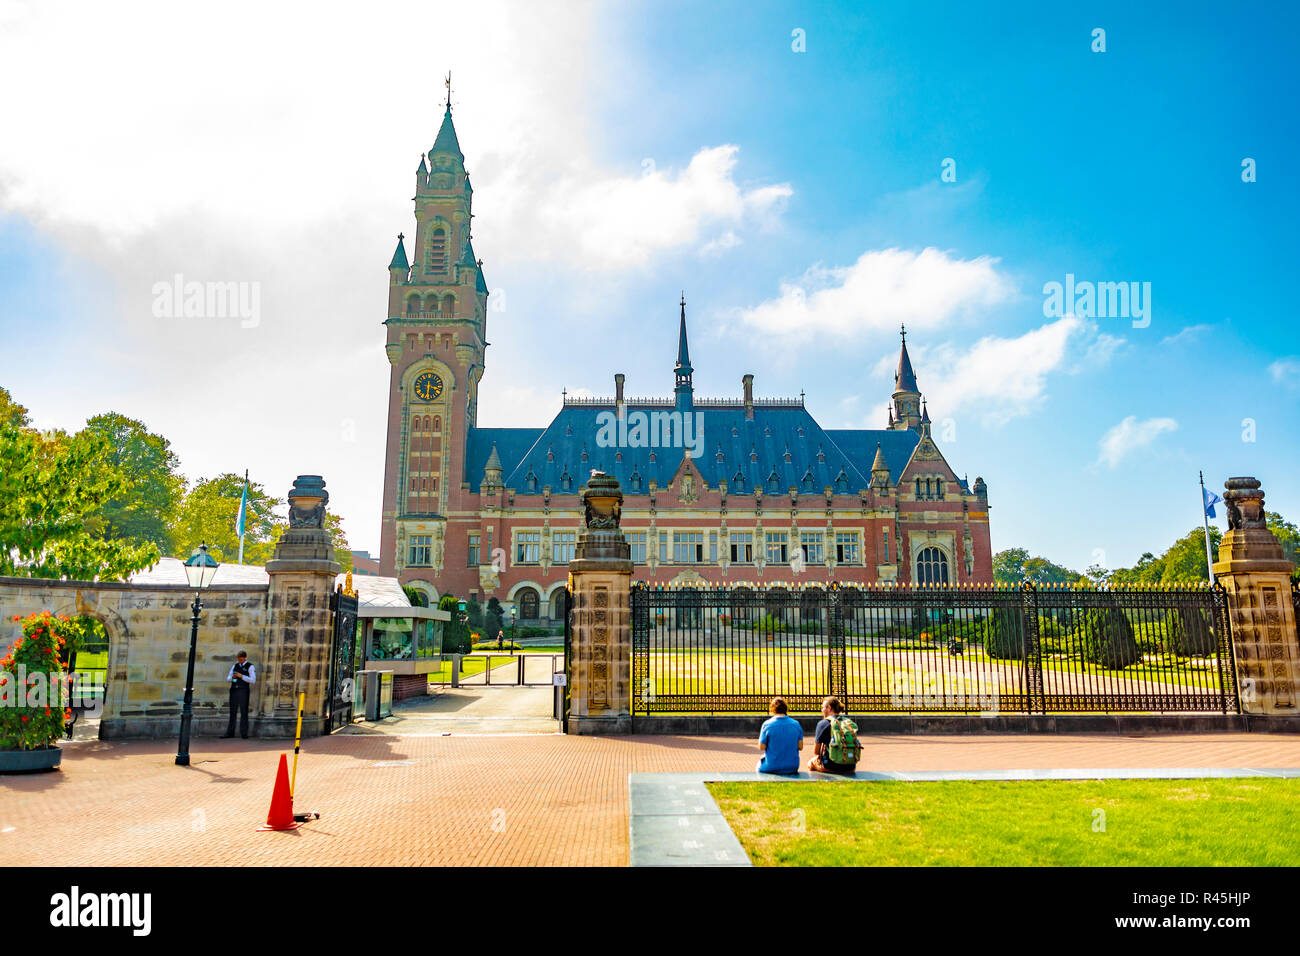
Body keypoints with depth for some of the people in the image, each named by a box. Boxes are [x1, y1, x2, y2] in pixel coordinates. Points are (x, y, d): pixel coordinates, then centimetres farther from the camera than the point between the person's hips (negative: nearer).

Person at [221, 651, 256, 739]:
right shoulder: (235, 666, 14)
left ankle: (244, 733, 1)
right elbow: (228, 678, 14)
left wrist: (242, 676, -18)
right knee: (232, 712, 7)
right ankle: (230, 732, 12)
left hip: (244, 691, -5)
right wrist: (232, 677, -10)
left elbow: (253, 680, -9)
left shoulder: (250, 667, -1)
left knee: (244, 712, -2)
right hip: (234, 690, 5)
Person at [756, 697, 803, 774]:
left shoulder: (767, 724, -11)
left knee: (758, 766, 28)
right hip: (792, 768, 3)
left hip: (770, 768, -3)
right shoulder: (796, 724, -2)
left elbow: (761, 747, -9)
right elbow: (800, 747, 0)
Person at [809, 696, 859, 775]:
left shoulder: (823, 723, -4)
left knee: (811, 764, 23)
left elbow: (816, 752, 2)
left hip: (831, 767, -5)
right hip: (850, 767, 5)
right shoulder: (850, 723, 10)